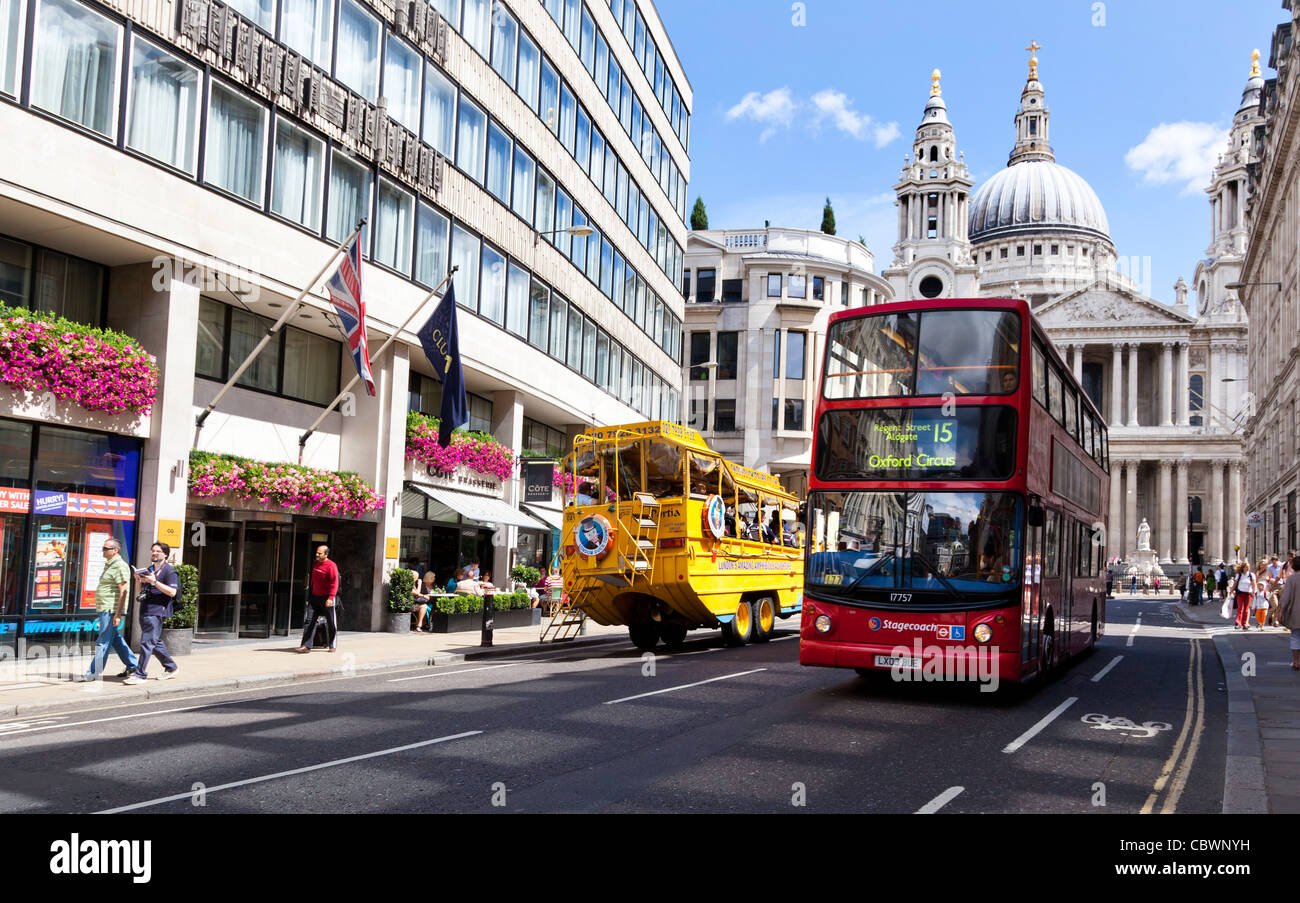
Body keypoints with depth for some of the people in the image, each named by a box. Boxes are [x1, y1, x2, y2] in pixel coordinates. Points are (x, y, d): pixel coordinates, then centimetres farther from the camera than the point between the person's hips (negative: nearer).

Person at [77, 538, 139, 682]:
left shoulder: (120, 566, -15)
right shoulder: (109, 565, 18)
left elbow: (123, 591, -20)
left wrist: (118, 614, -24)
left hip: (111, 610, -10)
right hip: (105, 610, 10)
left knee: (103, 642, -6)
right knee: (115, 639, 14)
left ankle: (93, 673, -3)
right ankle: (132, 666, 21)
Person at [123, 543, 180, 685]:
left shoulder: (169, 571, -4)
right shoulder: (147, 570, 19)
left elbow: (172, 592, -15)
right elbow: (138, 593, 20)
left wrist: (154, 581, -19)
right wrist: (137, 580, 0)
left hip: (157, 611, -8)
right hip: (145, 611, 8)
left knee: (147, 642, -11)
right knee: (155, 642, 13)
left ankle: (140, 675, -10)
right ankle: (171, 668, 26)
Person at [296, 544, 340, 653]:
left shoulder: (331, 566, -13)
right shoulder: (314, 564, 10)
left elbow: (334, 583, -18)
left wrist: (331, 598, -28)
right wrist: (309, 595, 23)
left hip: (326, 598, -6)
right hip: (314, 597, 6)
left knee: (330, 623, 6)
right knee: (309, 621, -4)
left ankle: (333, 645, 19)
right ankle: (306, 646, -6)